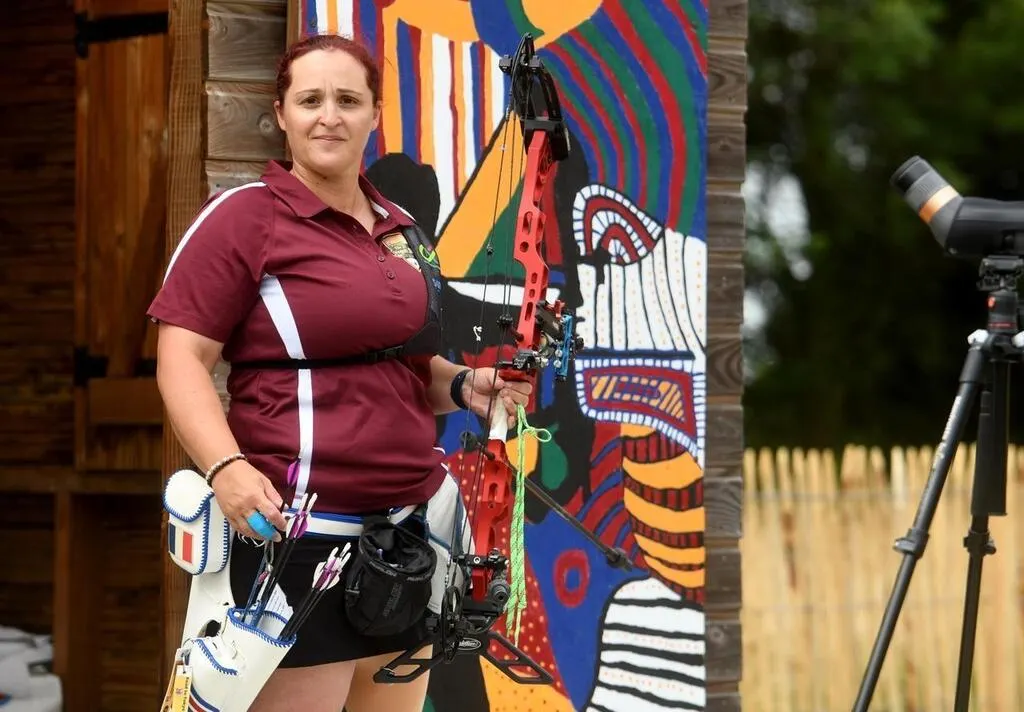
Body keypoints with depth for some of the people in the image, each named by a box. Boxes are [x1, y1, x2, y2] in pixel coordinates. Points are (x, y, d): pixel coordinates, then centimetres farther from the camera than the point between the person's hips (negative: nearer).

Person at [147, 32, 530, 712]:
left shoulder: (400, 229, 15)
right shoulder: (244, 217, -6)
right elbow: (182, 357, -12)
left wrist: (463, 386, 5)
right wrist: (227, 467, -27)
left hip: (411, 527, 7)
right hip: (298, 531, -7)